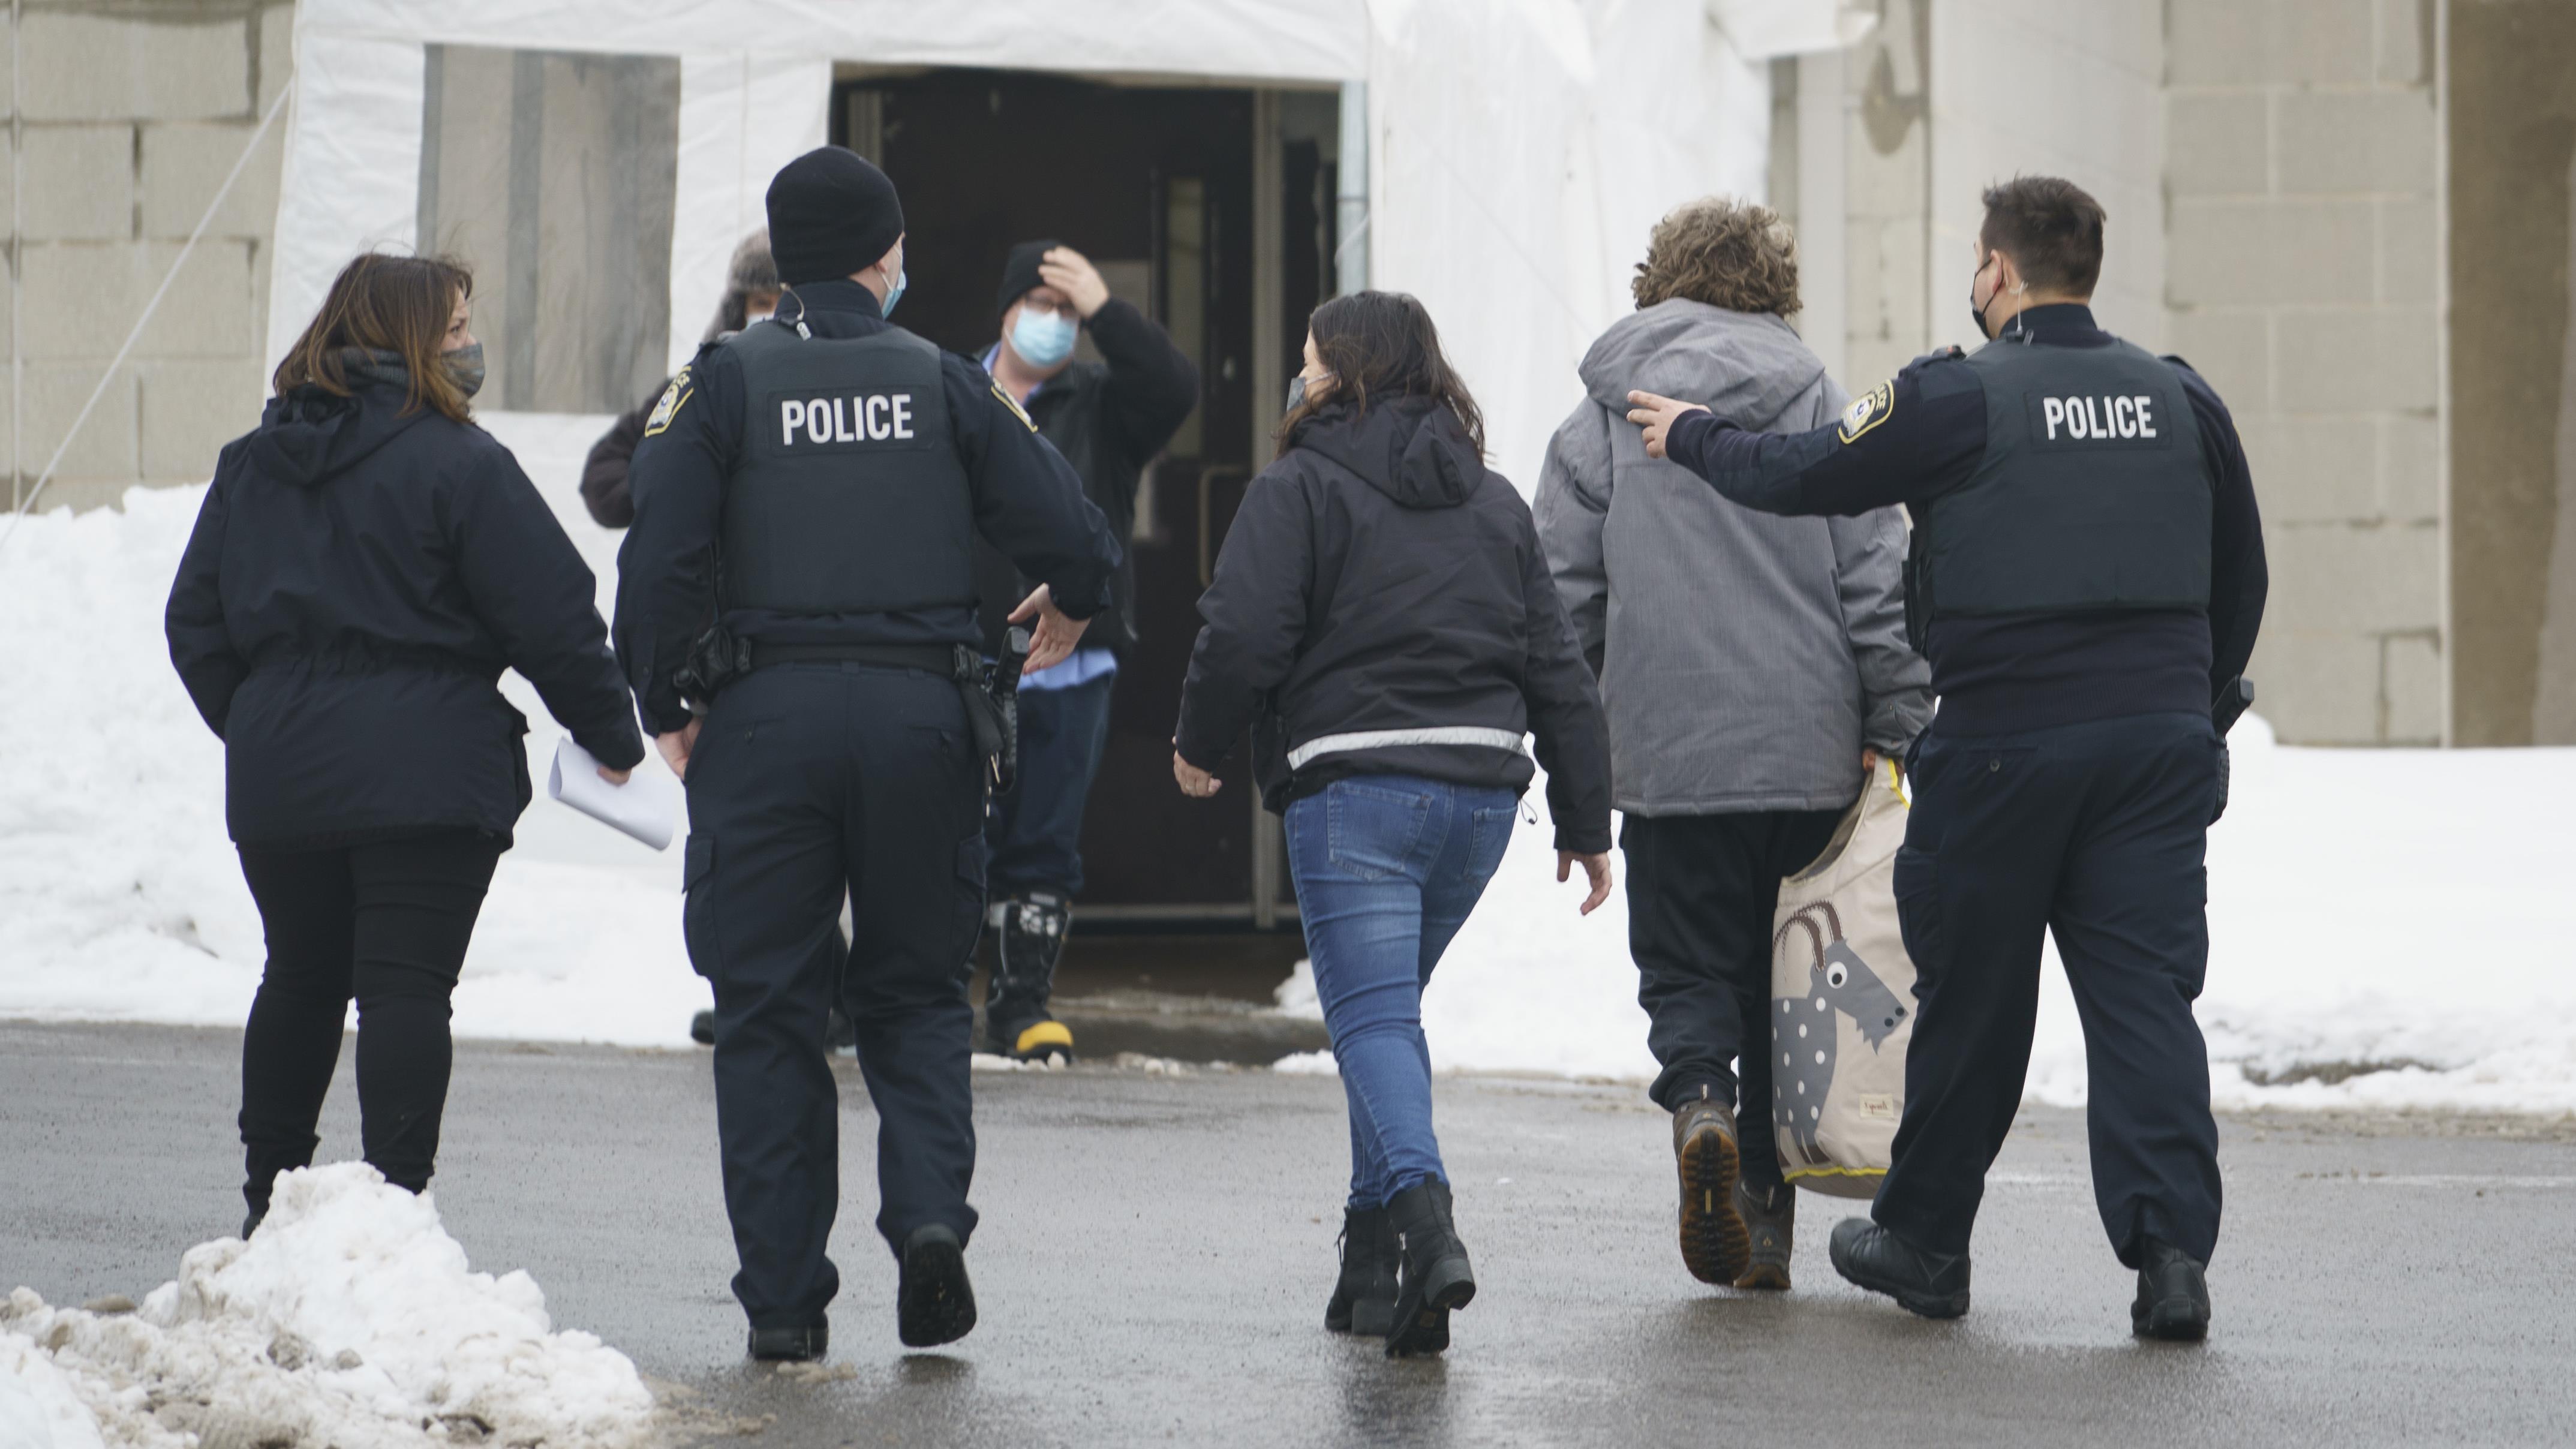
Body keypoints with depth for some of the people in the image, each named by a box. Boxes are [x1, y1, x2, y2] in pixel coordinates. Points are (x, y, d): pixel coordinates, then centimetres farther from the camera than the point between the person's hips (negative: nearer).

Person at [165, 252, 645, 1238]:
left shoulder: (248, 465, 11)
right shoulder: (458, 464, -9)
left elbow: (197, 622, 14)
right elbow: (554, 619, -9)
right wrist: (610, 736, 2)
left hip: (278, 773, 6)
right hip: (426, 776, -6)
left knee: (300, 977, 17)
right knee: (407, 983, -5)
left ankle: (269, 1204, 23)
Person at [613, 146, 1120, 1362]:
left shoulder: (721, 383, 0)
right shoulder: (943, 384, 4)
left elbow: (661, 557, -8)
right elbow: (1067, 531, 2)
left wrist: (667, 706, 4)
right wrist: (1069, 604, 25)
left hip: (764, 714, -1)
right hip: (919, 710, 1)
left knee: (767, 1011, 5)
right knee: (915, 990, 15)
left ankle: (784, 1297, 3)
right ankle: (929, 1210, -8)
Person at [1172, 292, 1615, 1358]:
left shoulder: (1301, 486, -1)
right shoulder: (1493, 501, 18)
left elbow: (1243, 631, -11)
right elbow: (1556, 667, 17)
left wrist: (1200, 743, 7)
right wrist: (1585, 821, 19)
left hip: (1355, 788, -6)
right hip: (1484, 785, 6)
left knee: (1373, 1016, -9)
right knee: (1390, 1003, 19)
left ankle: (1422, 1219, -32)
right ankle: (1374, 1254, 19)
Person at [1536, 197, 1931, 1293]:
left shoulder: (1602, 423, 3)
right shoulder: (1822, 410, 2)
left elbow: (1564, 597, 3)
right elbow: (1879, 584, -2)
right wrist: (1896, 731, 2)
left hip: (1667, 754, -1)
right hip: (1810, 753, 1)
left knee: (1687, 969, 9)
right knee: (1788, 984, 11)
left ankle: (1698, 1101, -22)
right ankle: (1767, 1217, 11)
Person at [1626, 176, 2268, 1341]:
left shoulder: (1958, 399, -8)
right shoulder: (2181, 401, 8)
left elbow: (1799, 477, -3)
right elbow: (2241, 577, 16)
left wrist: (1692, 437, 16)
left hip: (2004, 743, -3)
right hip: (2159, 741, 3)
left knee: (1972, 1000, 10)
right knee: (2146, 993, 1)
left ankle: (1923, 1242, 24)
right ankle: (2171, 1249, -12)